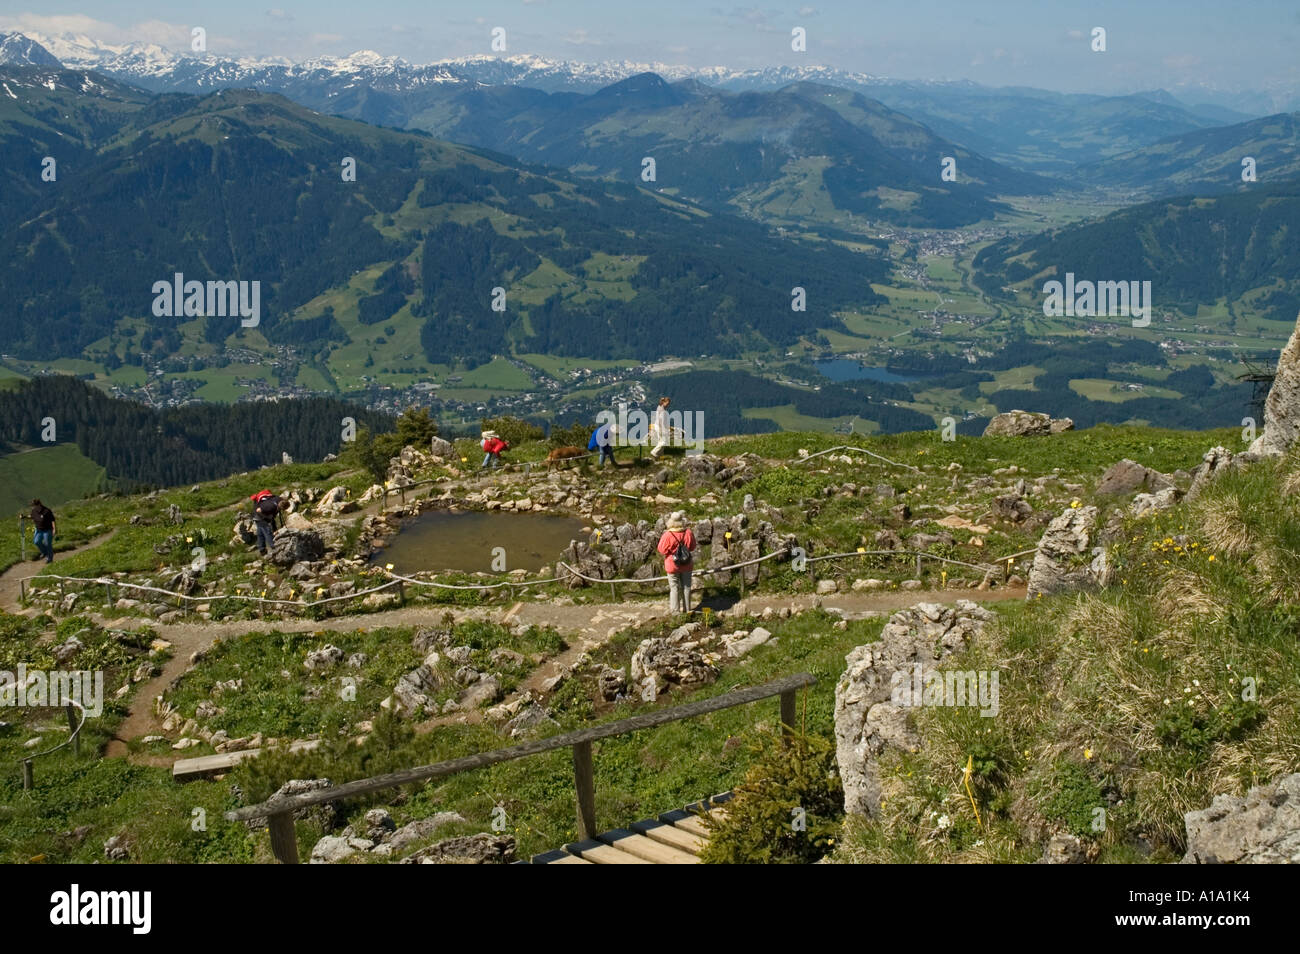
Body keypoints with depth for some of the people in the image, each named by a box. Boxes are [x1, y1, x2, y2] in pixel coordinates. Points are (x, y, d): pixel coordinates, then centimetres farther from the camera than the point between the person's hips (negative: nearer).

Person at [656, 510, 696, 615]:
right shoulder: (688, 533, -13)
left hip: (673, 565, -3)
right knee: (686, 586, 15)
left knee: (674, 587, 10)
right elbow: (693, 546, 0)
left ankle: (675, 609, 13)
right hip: (686, 564, 3)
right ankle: (686, 608, 23)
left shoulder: (668, 535, -22)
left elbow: (662, 549, -13)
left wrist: (662, 538, 0)